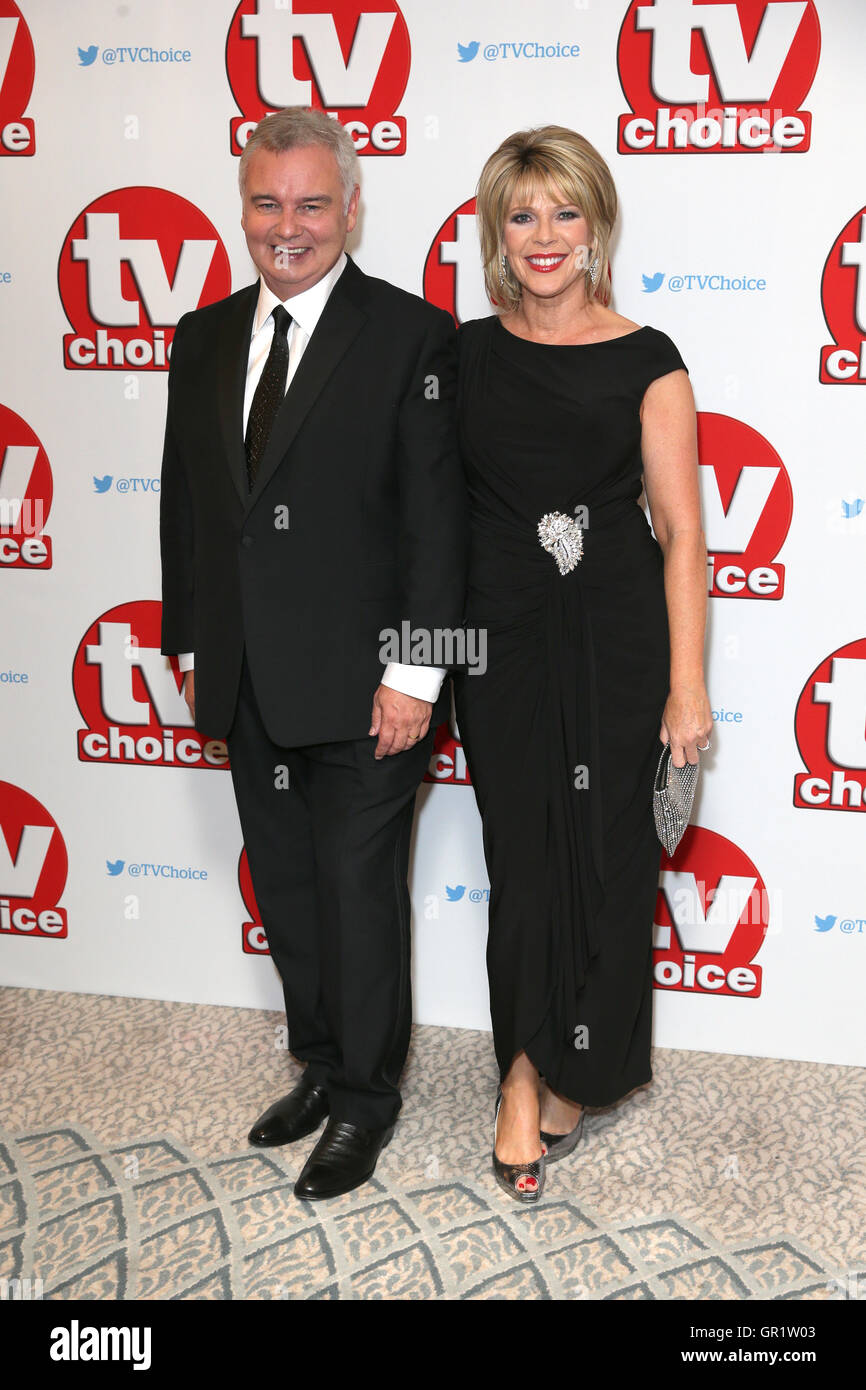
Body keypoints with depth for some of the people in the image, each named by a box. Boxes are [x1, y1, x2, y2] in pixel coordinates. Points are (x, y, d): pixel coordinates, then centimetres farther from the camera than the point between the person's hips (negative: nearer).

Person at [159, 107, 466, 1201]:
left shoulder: (412, 334, -8)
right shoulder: (204, 339, 10)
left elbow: (436, 516, -12)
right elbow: (183, 502, 13)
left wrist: (415, 673, -16)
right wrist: (190, 645, 10)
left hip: (359, 686, -6)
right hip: (246, 686, 6)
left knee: (359, 892, 6)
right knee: (284, 887, 17)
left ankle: (365, 1099, 26)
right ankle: (320, 1066, 37)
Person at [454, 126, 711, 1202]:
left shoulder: (645, 361, -3)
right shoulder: (463, 353, 4)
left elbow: (680, 530, -4)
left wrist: (687, 683, -9)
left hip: (618, 636, -1)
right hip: (501, 634, 2)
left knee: (607, 856, 6)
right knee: (523, 859, 6)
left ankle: (567, 1073, 28)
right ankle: (530, 1076, 23)